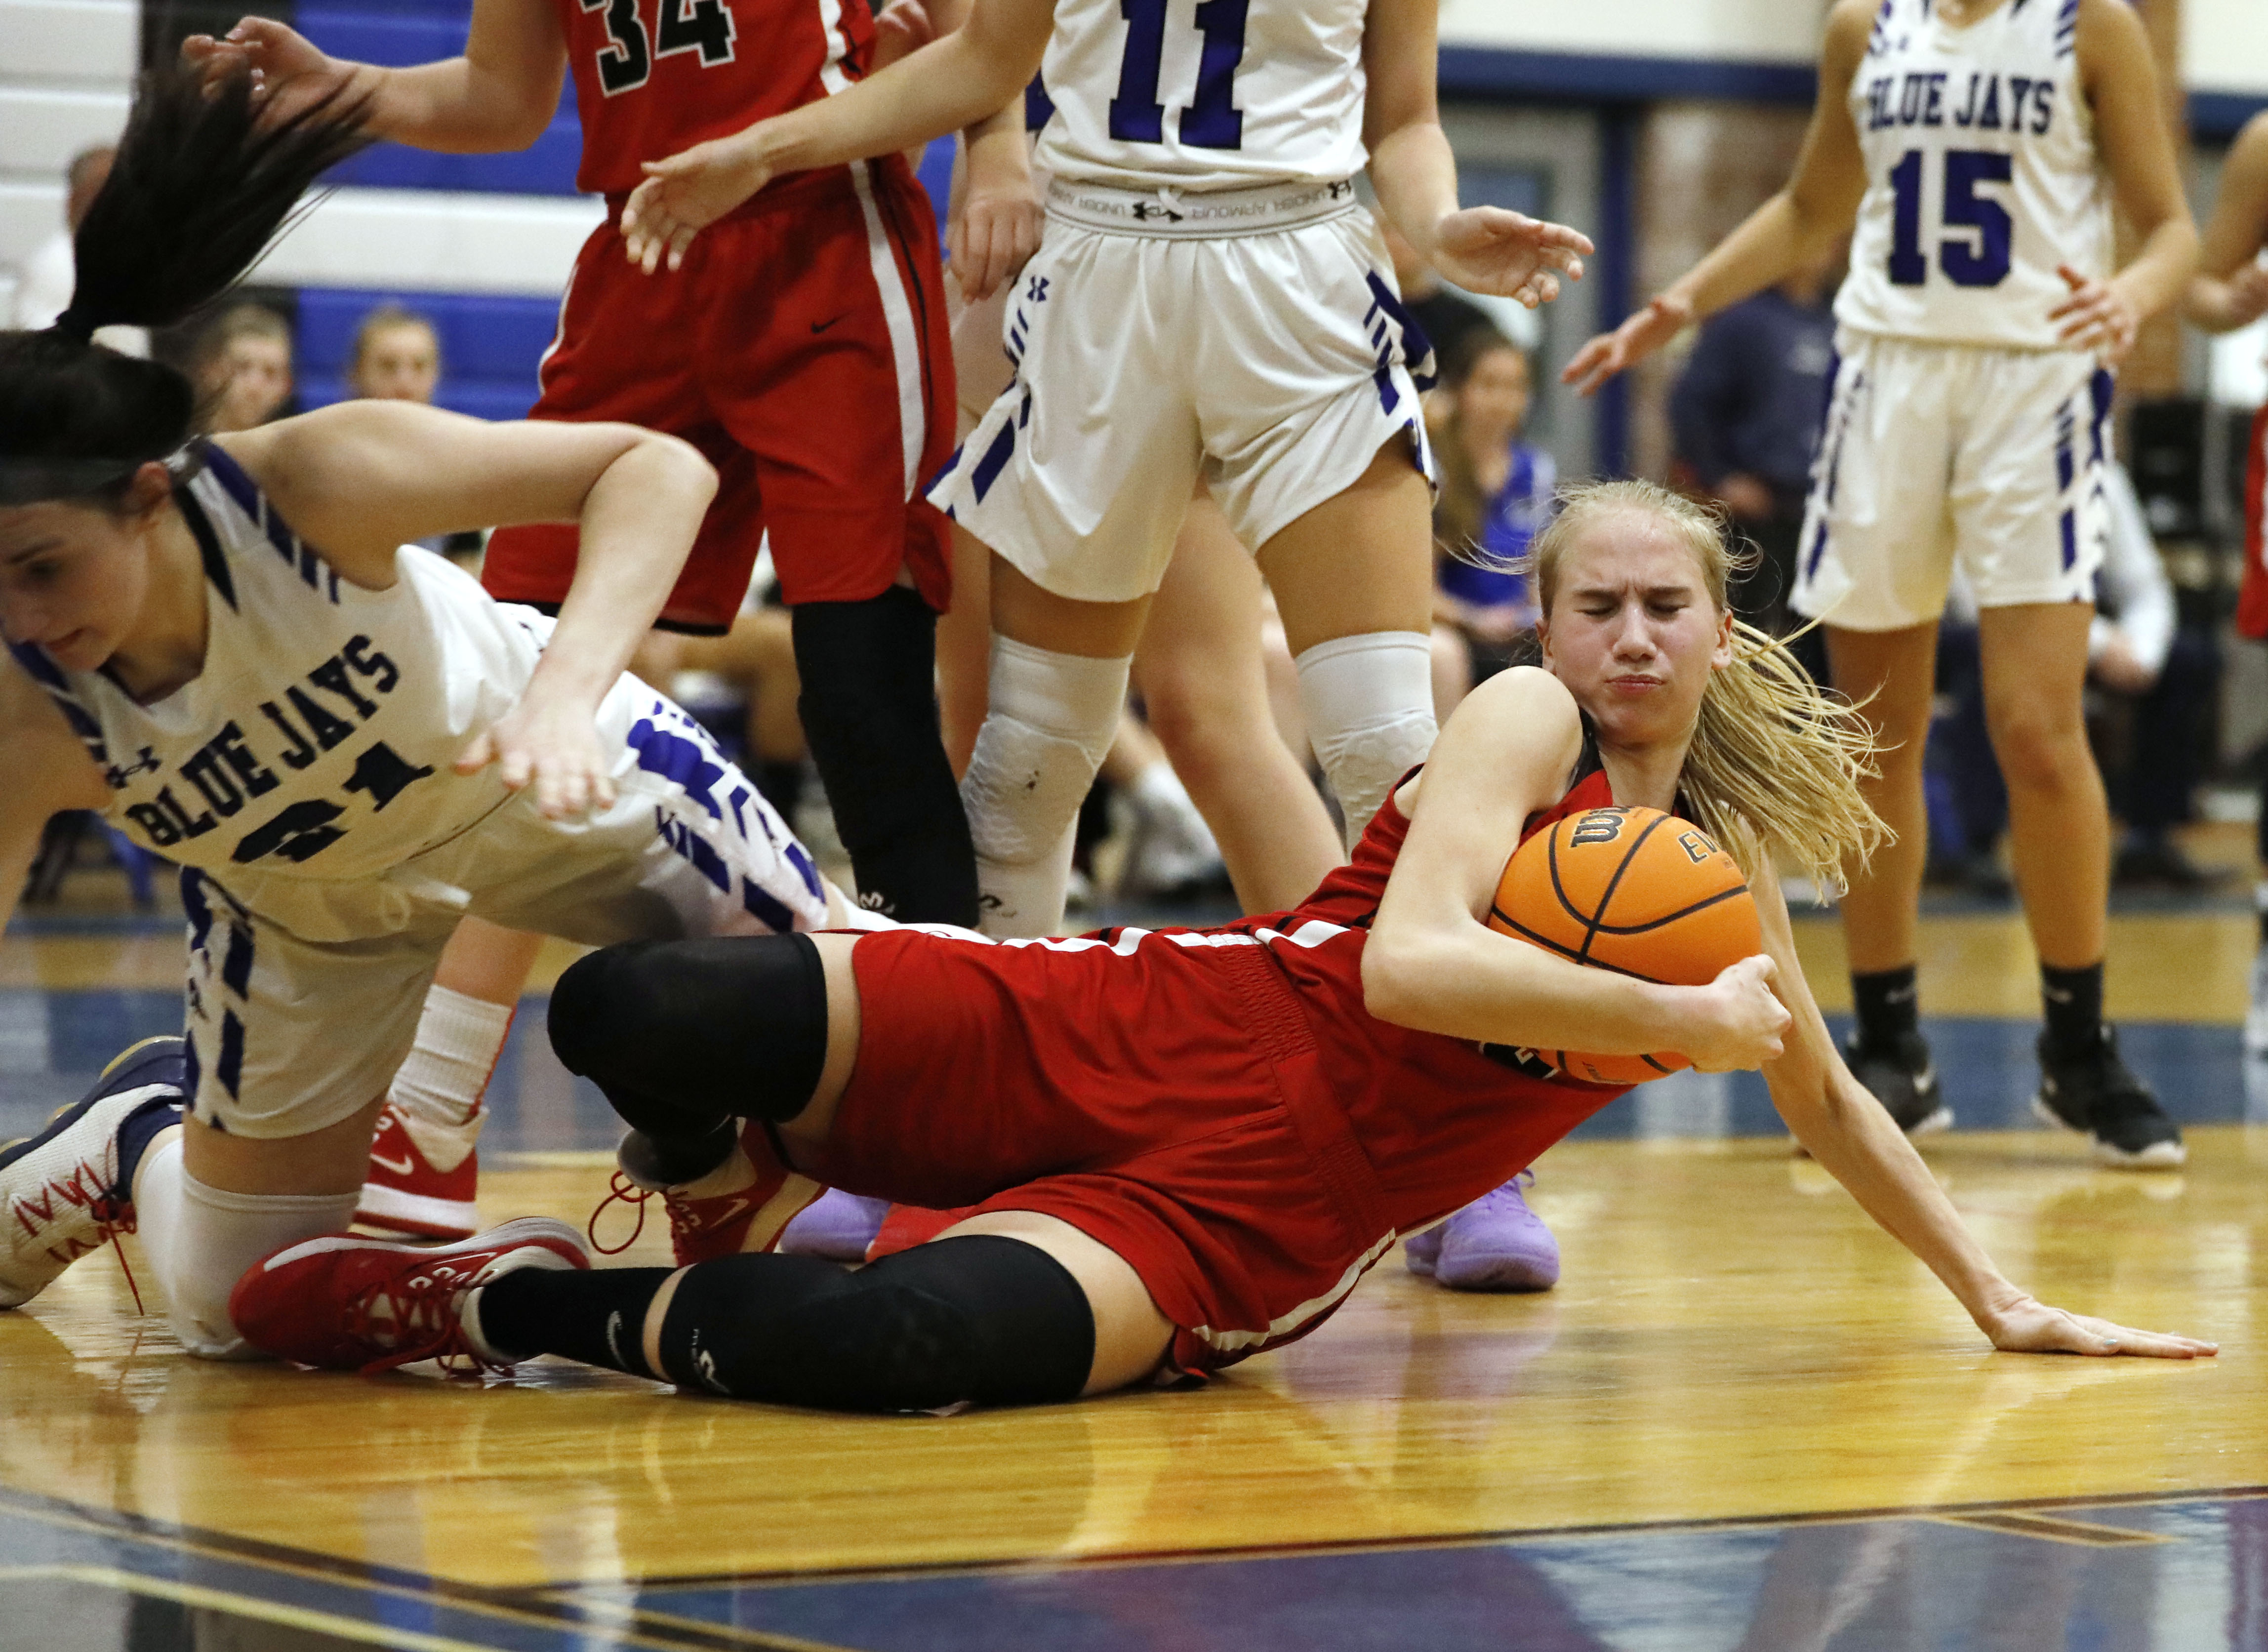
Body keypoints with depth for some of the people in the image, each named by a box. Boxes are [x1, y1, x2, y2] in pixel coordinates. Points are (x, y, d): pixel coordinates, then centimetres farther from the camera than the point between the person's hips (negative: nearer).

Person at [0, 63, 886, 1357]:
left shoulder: (305, 486, -39)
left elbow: (659, 469, -38)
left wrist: (563, 691, -55)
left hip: (562, 777, -1)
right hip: (305, 902, 1)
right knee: (235, 1311, 6)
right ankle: (146, 1135, 40)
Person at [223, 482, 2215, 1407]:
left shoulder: (1727, 874, 19)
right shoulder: (1521, 722, 2)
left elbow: (1827, 1097, 35)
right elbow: (1408, 962, -13)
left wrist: (1997, 1294, 34)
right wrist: (1682, 1022, -11)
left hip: (1249, 1217, 3)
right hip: (1132, 1035, -2)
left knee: (887, 1349, -35)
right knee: (630, 1011, -28)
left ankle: (543, 1307, -6)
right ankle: (731, 1193, 11)